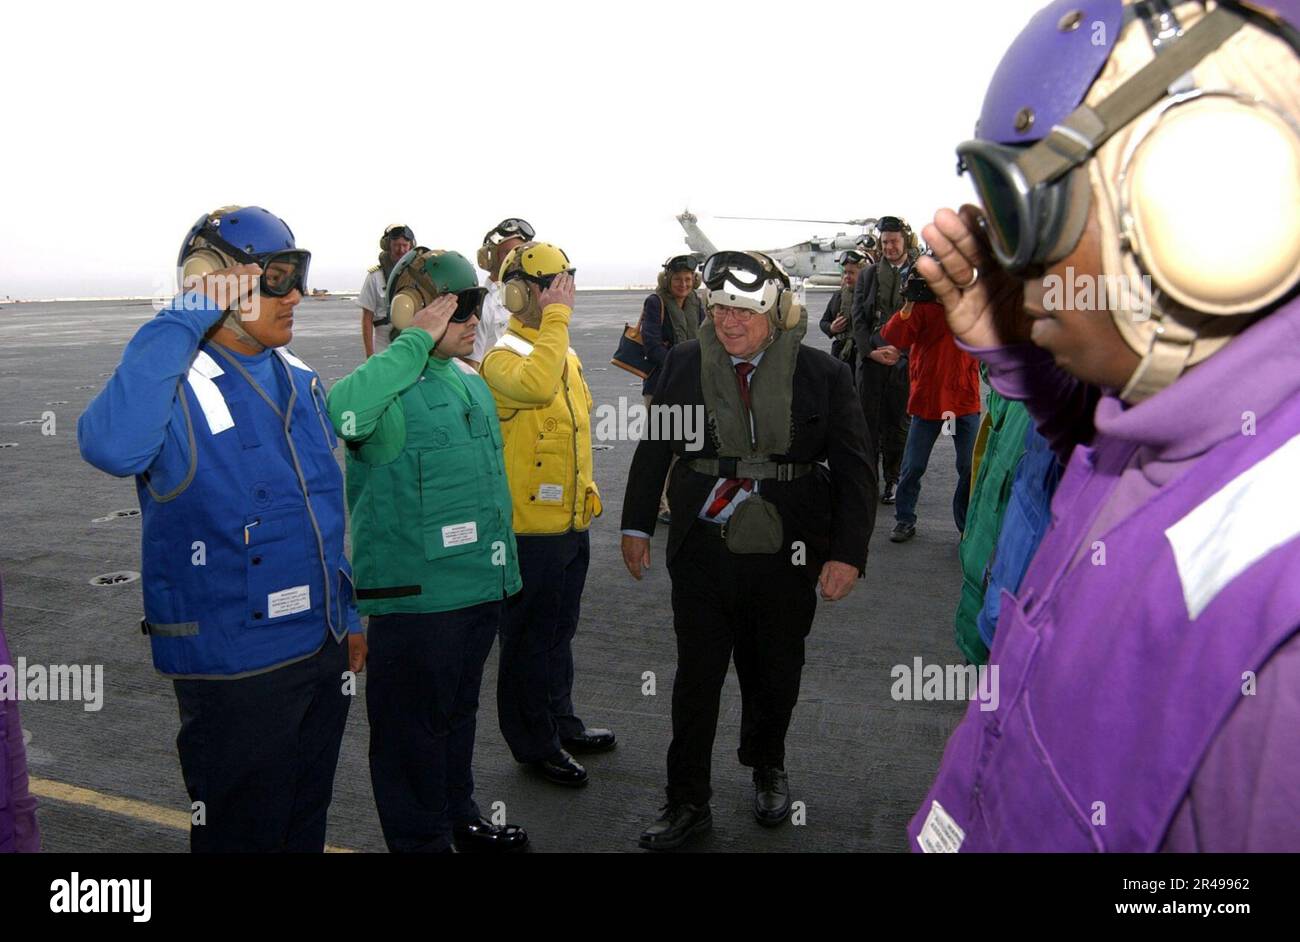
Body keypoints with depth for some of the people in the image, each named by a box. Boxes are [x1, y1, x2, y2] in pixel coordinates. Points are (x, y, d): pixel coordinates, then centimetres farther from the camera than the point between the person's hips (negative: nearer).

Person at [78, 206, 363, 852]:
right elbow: (111, 446, -40)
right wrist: (185, 320, -33)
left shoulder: (300, 380, 6)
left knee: (306, 826, 24)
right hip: (235, 667, -7)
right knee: (245, 835, 12)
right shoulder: (177, 385, -16)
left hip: (322, 652, 7)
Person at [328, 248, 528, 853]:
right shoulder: (393, 388, -17)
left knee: (459, 711, 24)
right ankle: (420, 840, 27)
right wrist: (417, 343, -32)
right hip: (415, 595, -8)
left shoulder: (472, 384, 10)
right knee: (414, 724, 8)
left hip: (481, 587, 9)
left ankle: (459, 819, 43)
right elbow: (340, 412, -43)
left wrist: (504, 567, 22)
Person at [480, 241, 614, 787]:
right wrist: (556, 318, -31)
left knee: (560, 630, 22)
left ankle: (561, 722, 39)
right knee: (530, 638, 7)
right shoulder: (504, 356, -16)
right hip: (529, 524, -9)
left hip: (571, 522, 9)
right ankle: (535, 743, 22)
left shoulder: (565, 353, 12)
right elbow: (535, 385, -41)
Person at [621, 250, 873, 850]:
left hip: (787, 557, 0)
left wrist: (848, 553, -12)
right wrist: (637, 525, 8)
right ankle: (688, 802, 23)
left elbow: (854, 470, -6)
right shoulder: (684, 365, -2)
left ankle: (767, 766, 45)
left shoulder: (822, 375, -7)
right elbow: (653, 448, 8)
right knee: (696, 677, 6)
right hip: (702, 553, 0)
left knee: (774, 676, 17)